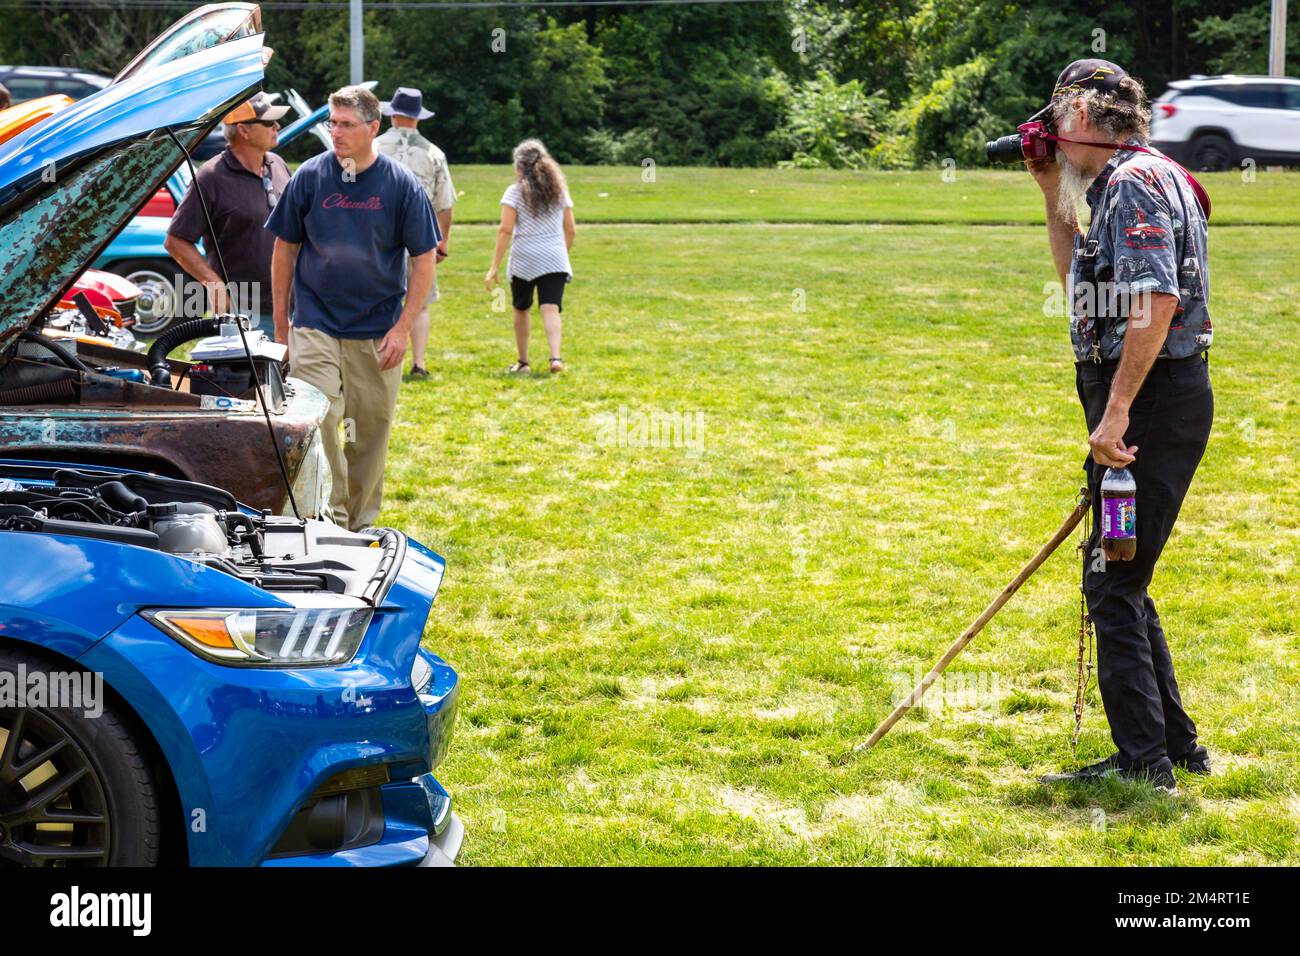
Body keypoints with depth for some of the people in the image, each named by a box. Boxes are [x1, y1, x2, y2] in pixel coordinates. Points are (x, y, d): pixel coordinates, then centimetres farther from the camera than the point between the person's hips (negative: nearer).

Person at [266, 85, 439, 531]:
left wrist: (403, 328, -6)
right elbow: (284, 250, 6)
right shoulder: (309, 177, -3)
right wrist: (280, 322, 6)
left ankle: (360, 524, 23)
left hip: (377, 333, 1)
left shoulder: (402, 185, -4)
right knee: (317, 423, -11)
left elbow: (424, 261, 0)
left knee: (371, 430, 8)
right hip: (314, 326, -1)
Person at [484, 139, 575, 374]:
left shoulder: (515, 192, -2)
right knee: (551, 309, -6)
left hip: (523, 259, -2)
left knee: (521, 310, 15)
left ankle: (523, 362, 22)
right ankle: (555, 357, -27)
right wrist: (564, 254, 28)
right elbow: (570, 230, 12)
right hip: (554, 259, 2)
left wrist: (494, 267, -7)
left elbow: (505, 230, -8)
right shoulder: (559, 191, 10)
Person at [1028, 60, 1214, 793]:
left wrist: (1116, 411, -26)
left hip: (1152, 401, -10)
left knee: (1114, 583, -7)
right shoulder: (1119, 185, 18)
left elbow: (1155, 302, -24)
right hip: (1148, 402, 10)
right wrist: (1055, 197, 22)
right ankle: (1177, 745, 24)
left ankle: (1143, 760, -4)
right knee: (1120, 580, 17)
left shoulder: (1137, 181, -14)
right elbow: (1084, 286, 31)